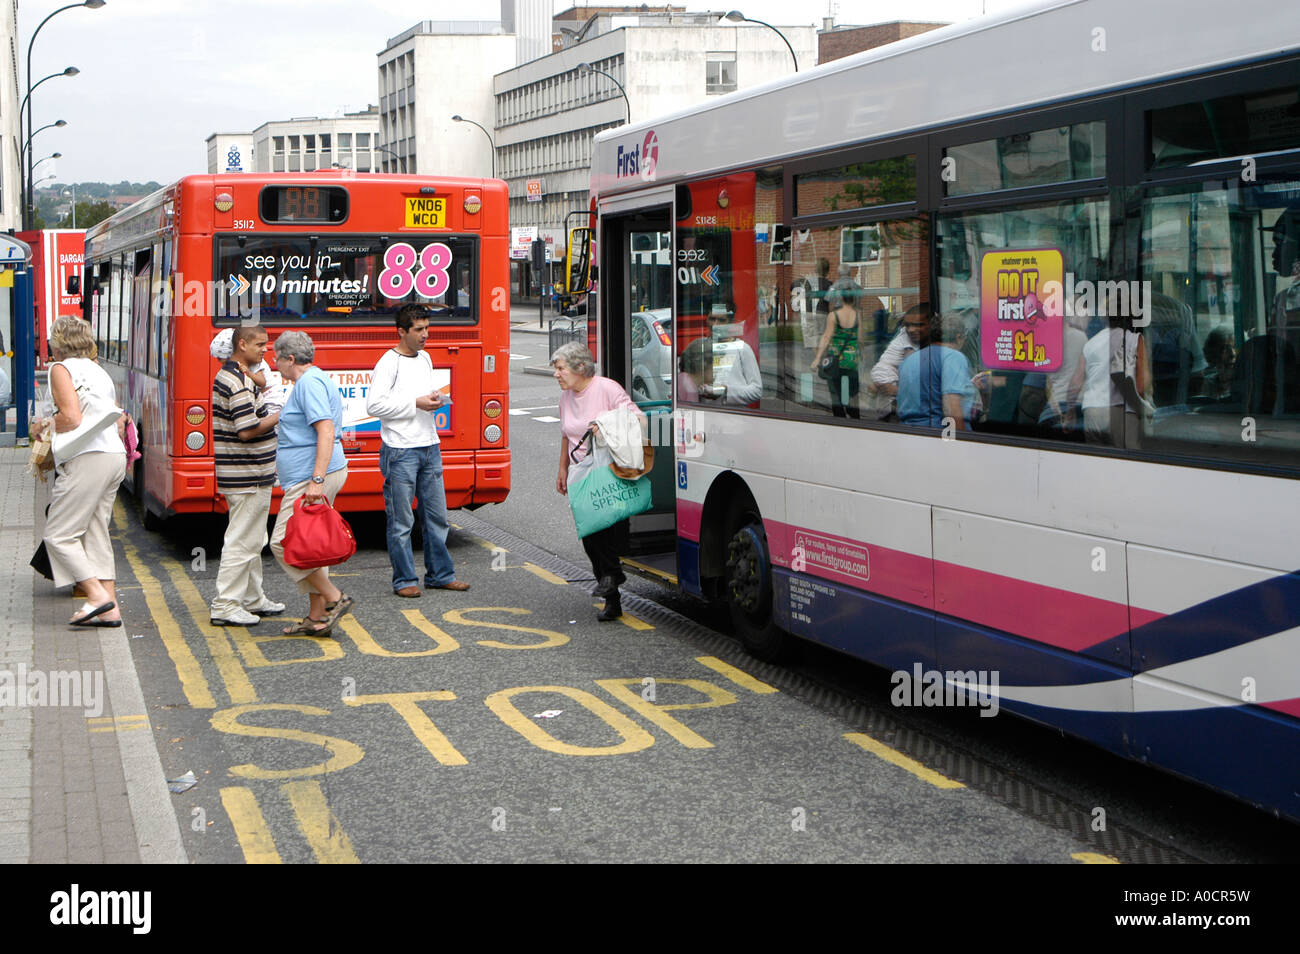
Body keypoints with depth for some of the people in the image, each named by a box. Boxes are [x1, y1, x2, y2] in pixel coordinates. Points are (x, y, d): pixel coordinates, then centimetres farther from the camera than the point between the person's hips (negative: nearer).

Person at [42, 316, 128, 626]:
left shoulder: (62, 368, -2)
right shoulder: (99, 371, 22)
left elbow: (71, 418, -15)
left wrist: (45, 427, 4)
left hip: (87, 459, -8)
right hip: (116, 455, 8)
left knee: (59, 534, -2)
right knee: (95, 534, 10)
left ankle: (97, 595, -13)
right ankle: (109, 609, 5)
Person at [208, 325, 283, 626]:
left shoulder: (226, 375, 13)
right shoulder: (240, 383, -19)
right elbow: (247, 431, -24)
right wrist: (278, 416, -14)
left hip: (245, 476, 11)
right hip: (248, 477, -11)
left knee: (253, 540, 18)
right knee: (242, 541, -6)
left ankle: (252, 599, 27)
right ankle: (225, 606, -2)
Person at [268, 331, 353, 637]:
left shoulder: (309, 383, -14)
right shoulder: (311, 380, 19)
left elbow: (326, 431, -25)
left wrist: (317, 480, -29)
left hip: (311, 478, -11)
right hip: (311, 477, 11)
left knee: (284, 543, -10)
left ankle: (333, 598, -7)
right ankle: (316, 617, 13)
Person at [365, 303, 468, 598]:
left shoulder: (425, 358, 13)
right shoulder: (389, 363, -10)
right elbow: (374, 405, -17)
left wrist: (435, 399, 5)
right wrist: (416, 404, -18)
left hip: (429, 447, 7)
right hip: (401, 451, -7)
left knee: (436, 515, 11)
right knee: (401, 520, 0)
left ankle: (440, 574, 20)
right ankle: (404, 579, 8)